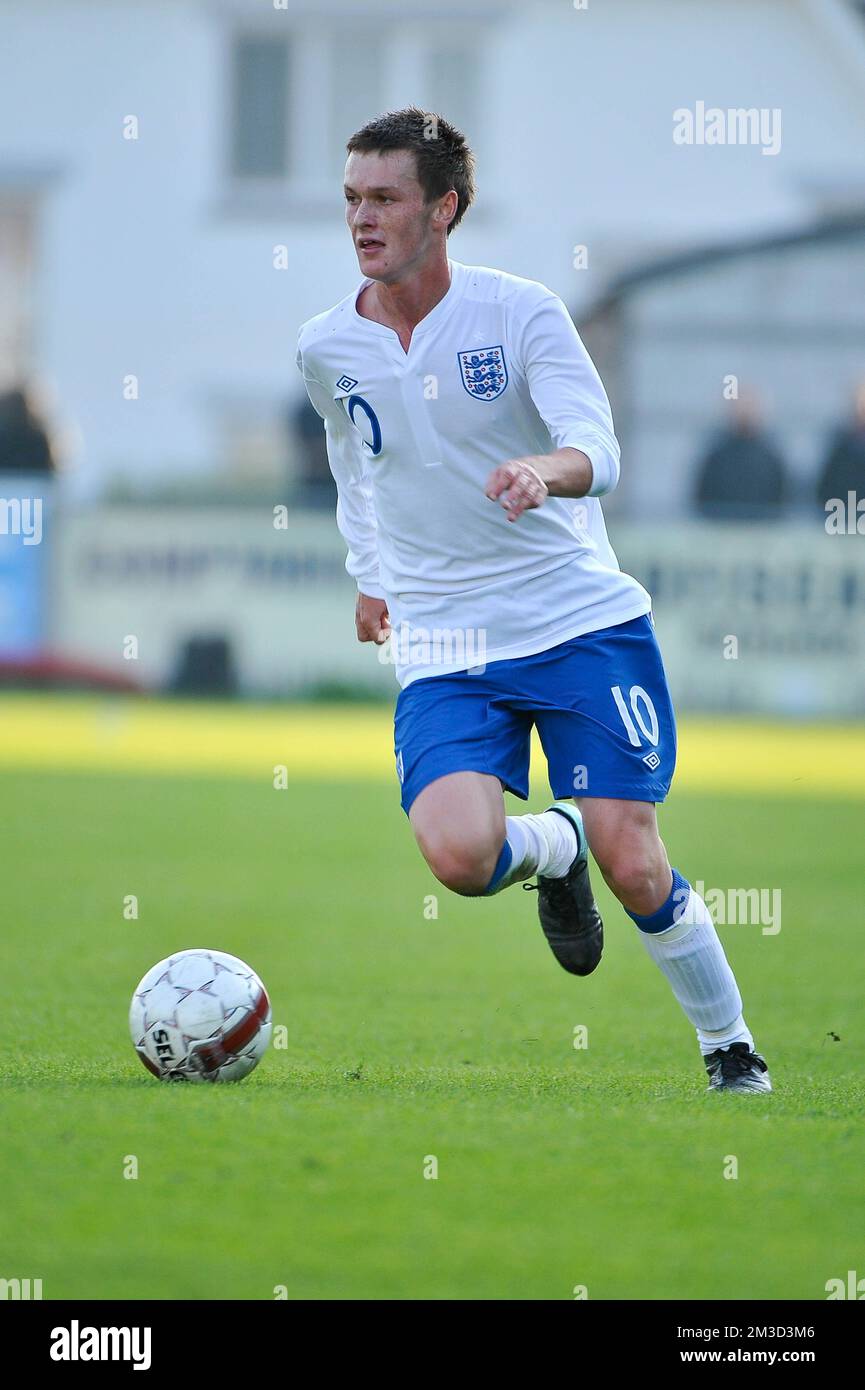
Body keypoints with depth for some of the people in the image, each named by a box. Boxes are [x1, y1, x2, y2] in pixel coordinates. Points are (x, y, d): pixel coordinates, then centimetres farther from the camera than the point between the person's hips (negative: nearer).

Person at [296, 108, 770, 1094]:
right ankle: (553, 851, 13)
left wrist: (545, 472, -41)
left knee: (630, 862, -10)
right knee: (458, 854, -23)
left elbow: (597, 450, -19)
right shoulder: (326, 348, 2)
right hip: (442, 648, 2)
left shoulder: (520, 312, -8)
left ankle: (729, 1045, 15)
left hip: (582, 617, -2)